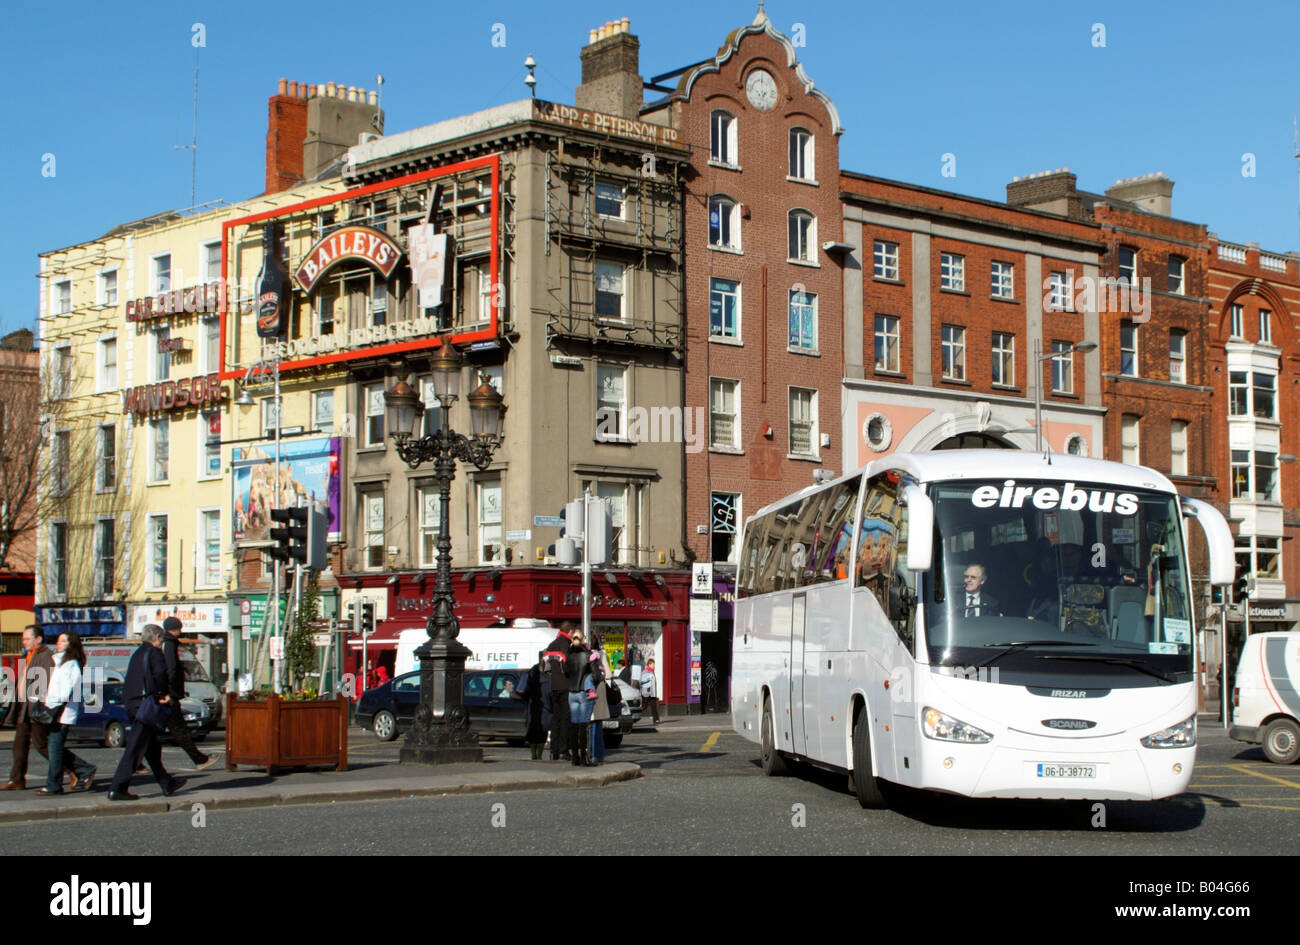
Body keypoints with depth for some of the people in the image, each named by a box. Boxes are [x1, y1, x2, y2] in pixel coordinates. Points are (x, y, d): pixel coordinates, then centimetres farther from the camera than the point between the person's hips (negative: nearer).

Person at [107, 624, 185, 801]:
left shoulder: (137, 653, 20)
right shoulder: (155, 652, -5)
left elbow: (131, 680, 16)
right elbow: (160, 673, -23)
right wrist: (164, 694, -9)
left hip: (132, 703, 9)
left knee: (152, 746, 15)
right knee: (136, 747, -8)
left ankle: (167, 783, 24)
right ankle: (117, 789, -11)